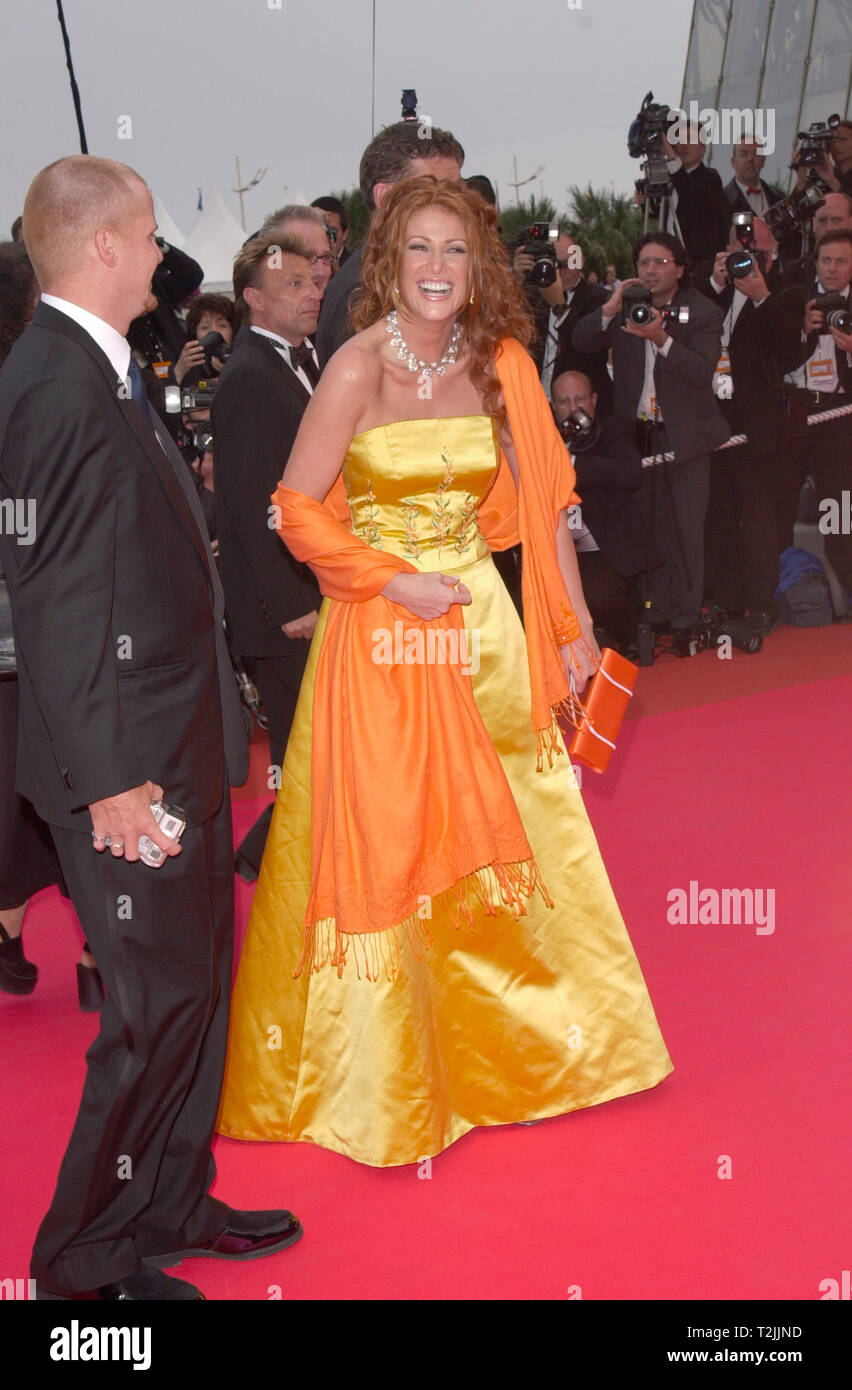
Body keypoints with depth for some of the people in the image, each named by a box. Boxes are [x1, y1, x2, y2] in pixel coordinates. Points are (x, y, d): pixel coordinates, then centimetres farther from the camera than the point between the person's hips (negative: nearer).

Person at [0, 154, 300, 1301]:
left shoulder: (101, 370, 12)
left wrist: (190, 746, 17)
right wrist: (110, 776, -22)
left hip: (177, 748, 10)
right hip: (129, 763, -10)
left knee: (197, 988, 19)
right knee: (157, 1011, 1)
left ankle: (172, 1207, 36)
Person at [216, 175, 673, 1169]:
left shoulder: (500, 362, 2)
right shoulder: (359, 368, -11)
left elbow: (542, 500, 5)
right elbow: (298, 510, -11)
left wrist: (571, 623, 3)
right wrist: (401, 582, -15)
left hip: (480, 624, 5)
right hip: (381, 634, -4)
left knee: (517, 834, 12)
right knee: (381, 848, 5)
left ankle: (531, 1032, 35)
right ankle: (376, 1075, 24)